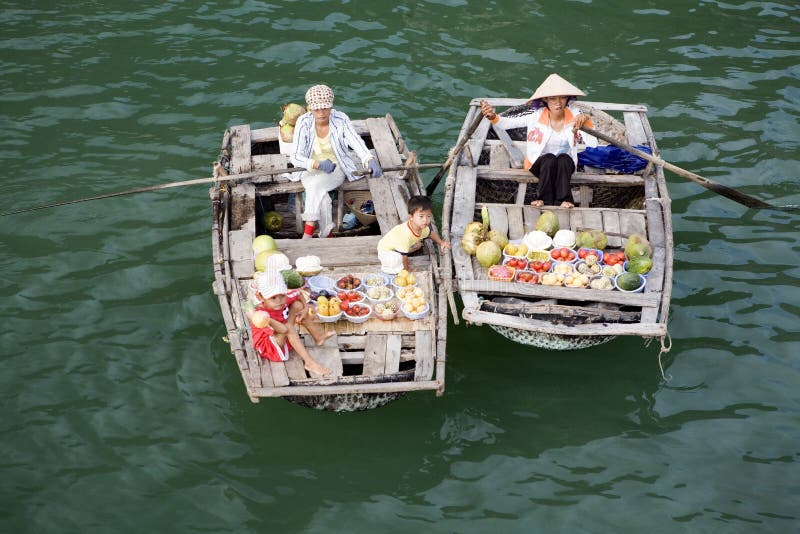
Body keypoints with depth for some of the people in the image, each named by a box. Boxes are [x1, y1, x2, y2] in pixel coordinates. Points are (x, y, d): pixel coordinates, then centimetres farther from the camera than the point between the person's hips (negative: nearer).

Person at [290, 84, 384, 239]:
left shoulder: (341, 120, -14)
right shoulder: (303, 122, -15)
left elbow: (357, 143, -24)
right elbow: (296, 157, -17)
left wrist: (370, 161, -45)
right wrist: (319, 164, -35)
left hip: (336, 169, -1)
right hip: (310, 170, 1)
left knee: (315, 185, -32)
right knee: (321, 196, -31)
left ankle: (308, 232, -25)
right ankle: (327, 234, -19)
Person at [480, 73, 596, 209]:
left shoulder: (574, 116, -10)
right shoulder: (537, 116, -12)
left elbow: (593, 144, -16)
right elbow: (506, 123, -16)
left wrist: (586, 121, -32)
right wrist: (492, 116, -37)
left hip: (565, 165, 1)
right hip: (541, 164, -1)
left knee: (564, 159, -33)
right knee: (549, 159, -33)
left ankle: (563, 199, -23)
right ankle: (545, 199, -20)